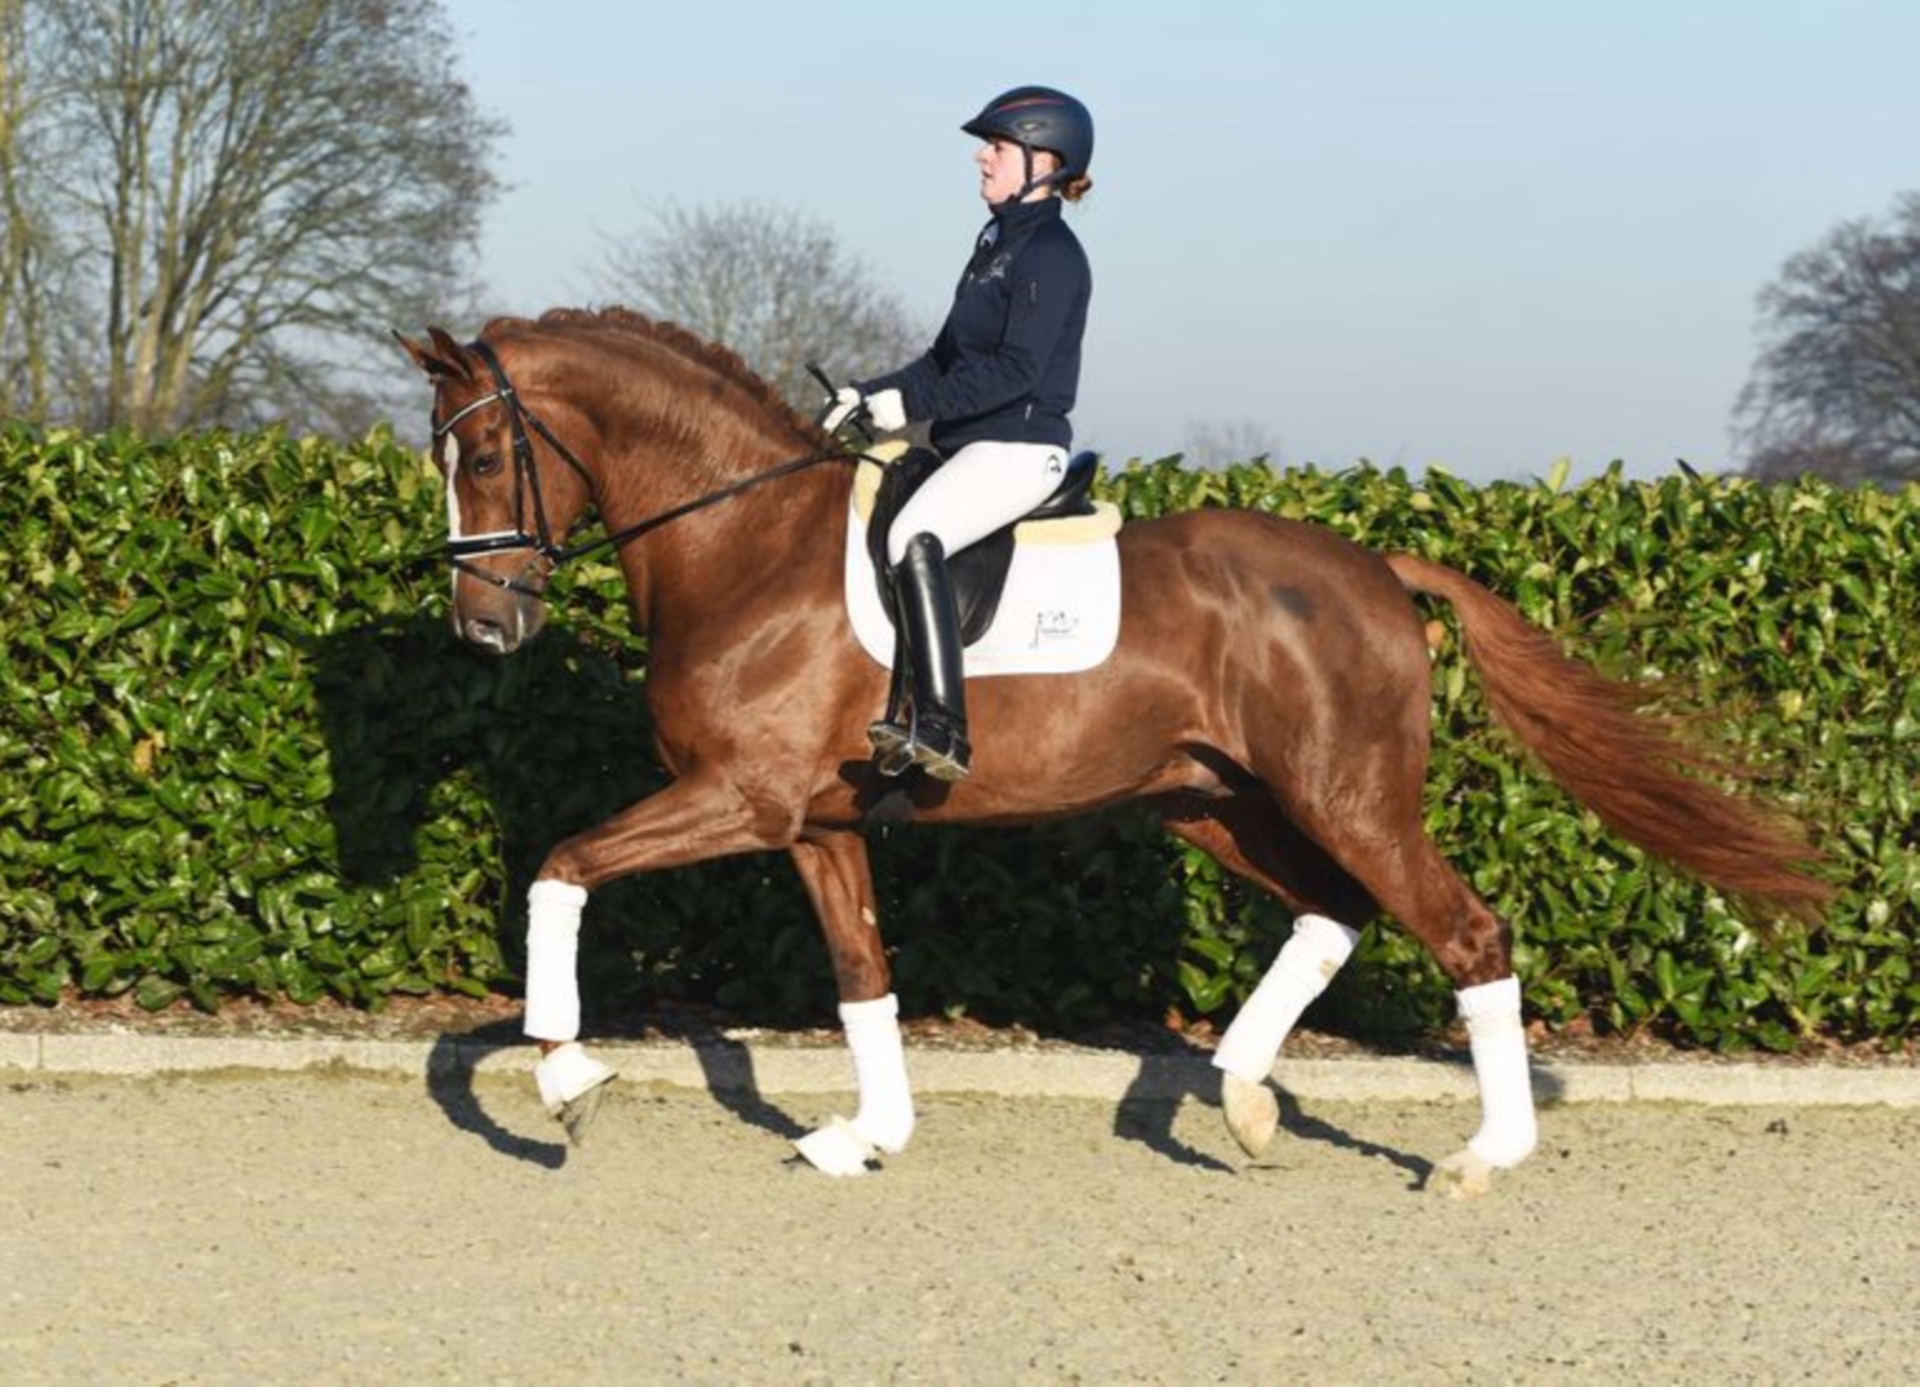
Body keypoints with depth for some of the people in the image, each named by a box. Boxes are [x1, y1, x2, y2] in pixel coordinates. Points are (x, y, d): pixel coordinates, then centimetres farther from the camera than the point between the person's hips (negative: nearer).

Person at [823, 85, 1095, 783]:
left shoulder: (1049, 253, -10)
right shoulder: (999, 244, 20)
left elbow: (1015, 368, -20)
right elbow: (947, 358, 24)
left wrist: (913, 403, -23)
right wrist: (870, 394, 11)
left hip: (1020, 448, -11)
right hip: (971, 449, 11)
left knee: (913, 537, -32)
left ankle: (943, 732, -37)